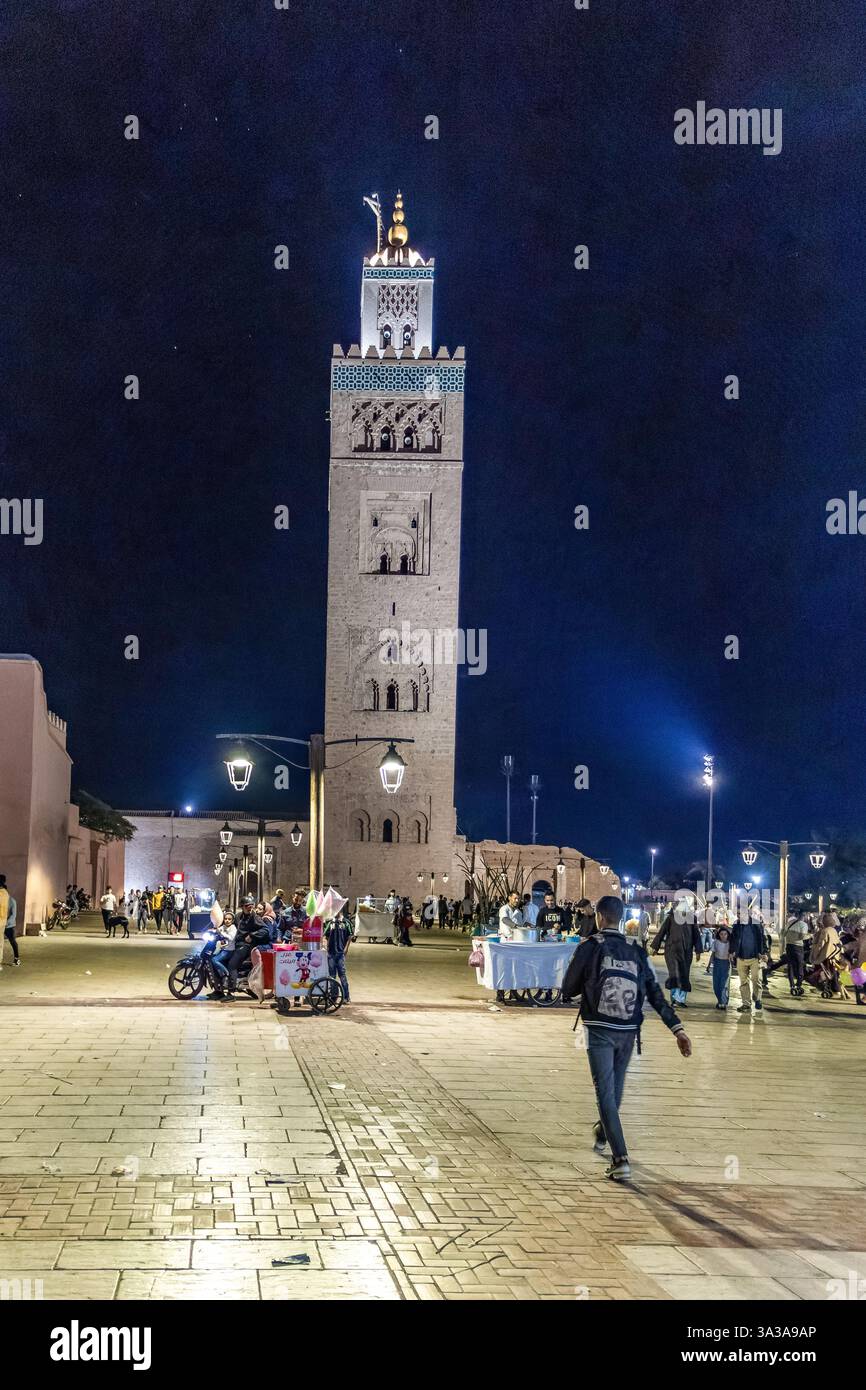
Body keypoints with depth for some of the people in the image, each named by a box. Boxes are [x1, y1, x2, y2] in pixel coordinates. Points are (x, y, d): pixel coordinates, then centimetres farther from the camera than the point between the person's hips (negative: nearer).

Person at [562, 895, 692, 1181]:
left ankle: (620, 1159, -15)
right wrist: (677, 1029, -3)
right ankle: (602, 1133, 48)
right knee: (615, 1089, 24)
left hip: (599, 1030, -4)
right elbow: (656, 994, -2)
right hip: (628, 1031, 4)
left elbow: (568, 990, -2)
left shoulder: (589, 948, -7)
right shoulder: (636, 951, 4)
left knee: (606, 1094, -4)